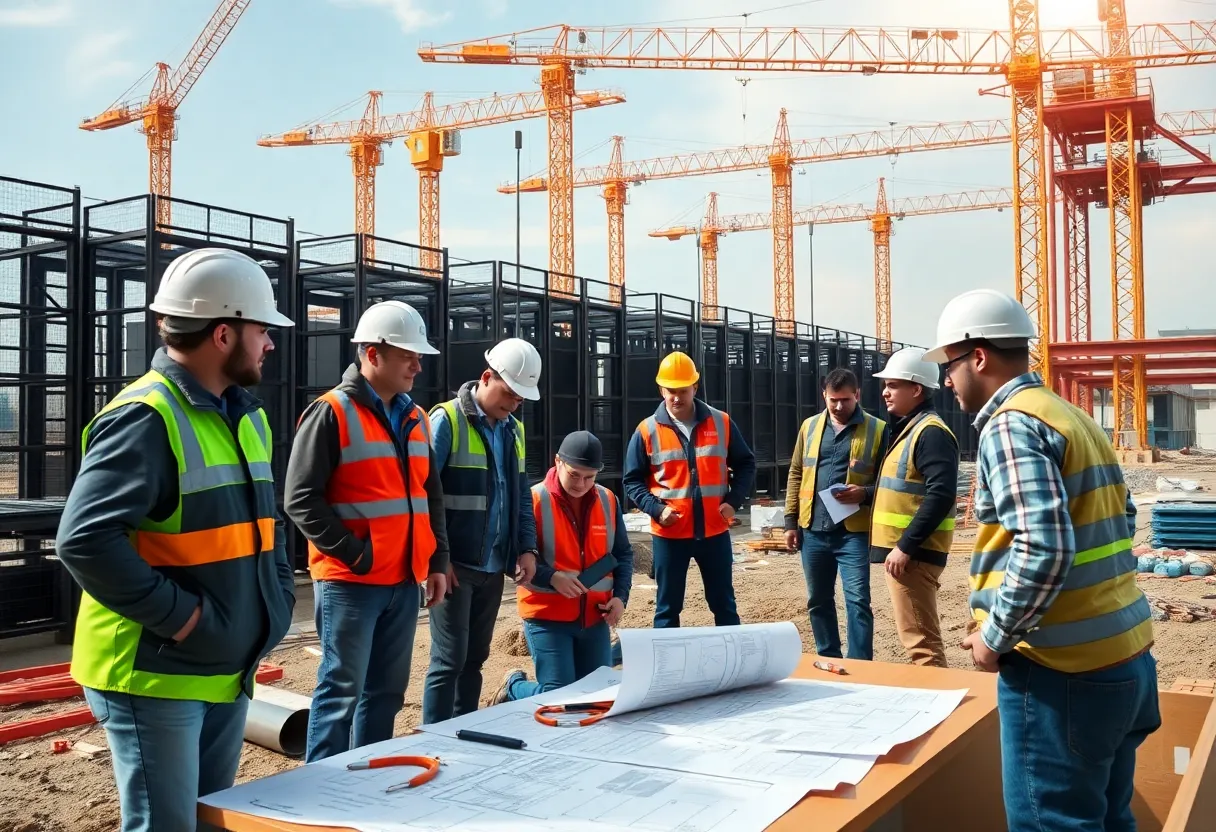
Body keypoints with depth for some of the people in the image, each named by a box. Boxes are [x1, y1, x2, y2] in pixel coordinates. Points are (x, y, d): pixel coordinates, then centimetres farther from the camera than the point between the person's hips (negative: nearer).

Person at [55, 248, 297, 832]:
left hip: (227, 671, 9)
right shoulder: (144, 418, -18)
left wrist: (279, 599, 8)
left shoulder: (245, 415, 11)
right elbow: (85, 540, -26)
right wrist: (179, 615, -23)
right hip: (156, 675, -9)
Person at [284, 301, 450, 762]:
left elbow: (431, 495, 20)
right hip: (350, 581, -7)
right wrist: (354, 554, -16)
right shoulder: (331, 413, -9)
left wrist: (436, 560, 11)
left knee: (386, 691, 14)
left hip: (404, 581, 7)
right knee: (342, 691, -1)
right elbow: (301, 498, -14)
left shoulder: (416, 419, 14)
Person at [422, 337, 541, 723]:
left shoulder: (513, 430, 12)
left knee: (475, 659, 14)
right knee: (450, 660, -3)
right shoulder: (447, 420, -10)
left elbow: (521, 495, 18)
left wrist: (526, 547, 6)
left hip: (494, 566, 7)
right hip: (455, 565, -7)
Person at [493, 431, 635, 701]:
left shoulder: (608, 501, 4)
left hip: (594, 618, 5)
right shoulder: (533, 500, -11)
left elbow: (623, 555, 13)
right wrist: (552, 577, -22)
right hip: (547, 618, -5)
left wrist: (620, 596, -1)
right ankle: (514, 686, 23)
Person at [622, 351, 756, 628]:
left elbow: (746, 464, 11)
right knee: (668, 608, 8)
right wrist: (656, 508, -14)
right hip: (669, 534, -1)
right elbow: (632, 481, 2)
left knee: (724, 604, 12)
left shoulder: (721, 423, 2)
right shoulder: (647, 430, -3)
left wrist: (733, 501, -4)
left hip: (715, 531, 2)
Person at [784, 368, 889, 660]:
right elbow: (796, 474, 13)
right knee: (818, 600, 13)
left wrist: (865, 493, -19)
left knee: (857, 601, -5)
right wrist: (791, 520, 8)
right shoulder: (810, 427, 10)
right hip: (813, 530, 4)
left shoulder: (877, 429, -1)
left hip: (854, 531, -4)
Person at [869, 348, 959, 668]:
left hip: (912, 553, -11)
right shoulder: (908, 429, 16)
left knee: (921, 642, -7)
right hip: (903, 548, 11)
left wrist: (906, 547, -24)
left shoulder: (931, 433, -15)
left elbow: (941, 496, -24)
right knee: (919, 637, 17)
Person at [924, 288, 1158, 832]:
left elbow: (1043, 550, -26)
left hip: (1064, 670, -9)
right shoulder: (1073, 416, 14)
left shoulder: (1010, 425, -15)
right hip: (1124, 654, 9)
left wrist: (995, 638, -13)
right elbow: (1121, 520, 22)